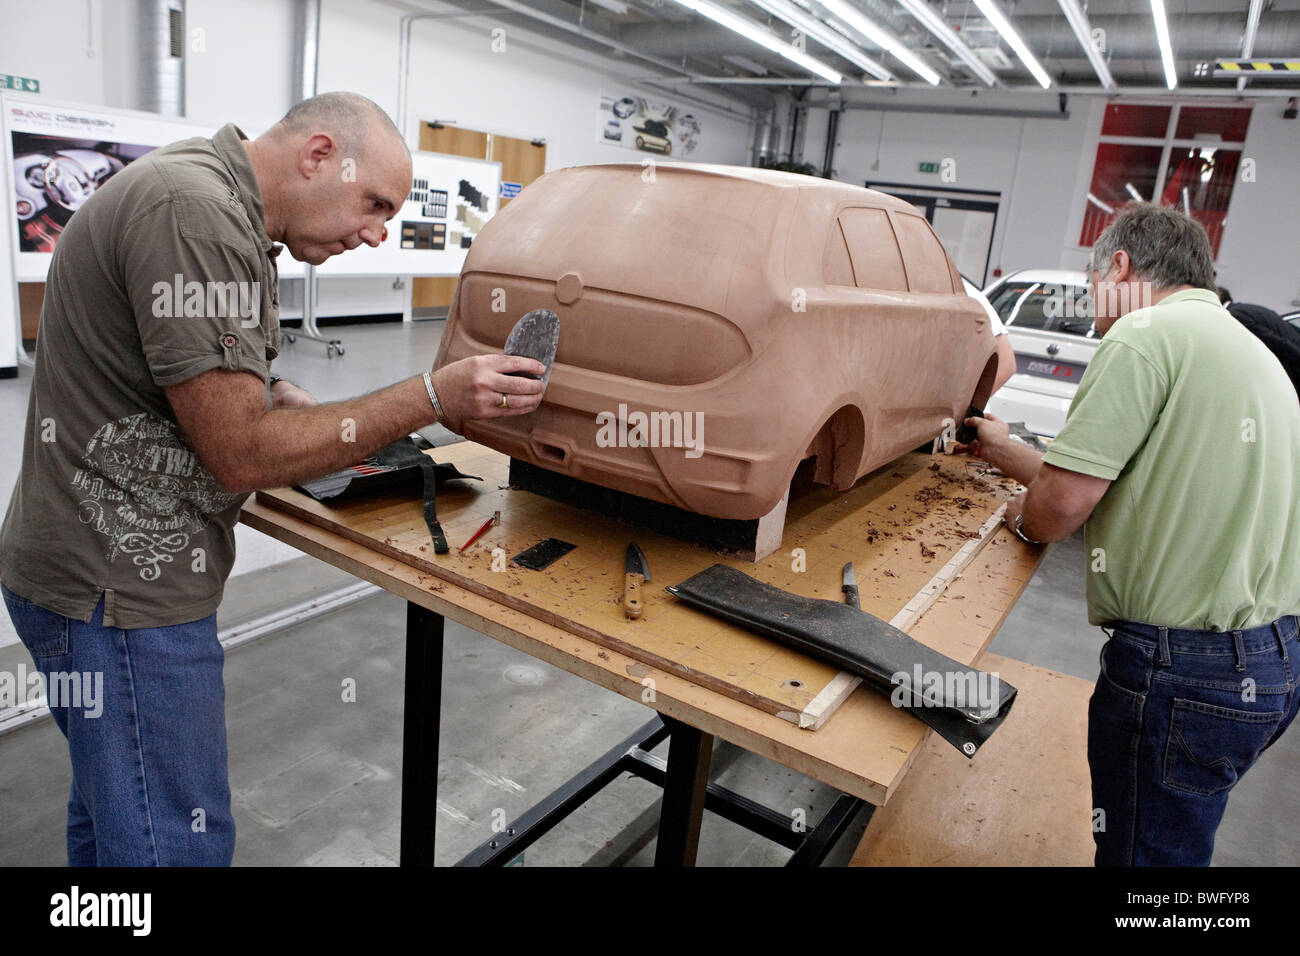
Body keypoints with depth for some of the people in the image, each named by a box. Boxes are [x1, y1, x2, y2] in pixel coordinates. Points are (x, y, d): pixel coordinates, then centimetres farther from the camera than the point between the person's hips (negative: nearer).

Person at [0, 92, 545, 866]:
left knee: (115, 805, 25)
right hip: (121, 590, -10)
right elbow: (242, 455, -23)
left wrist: (272, 398, 2)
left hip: (105, 570, 10)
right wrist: (434, 398, -22)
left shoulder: (213, 202, 11)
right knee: (178, 839, 1)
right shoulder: (194, 213, -22)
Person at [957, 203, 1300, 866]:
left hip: (1186, 671, -9)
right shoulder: (1244, 346, 17)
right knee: (1178, 840, 24)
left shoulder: (1147, 332, -14)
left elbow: (1061, 503, -18)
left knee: (1145, 851, 7)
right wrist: (1003, 450, 26)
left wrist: (1022, 516, 4)